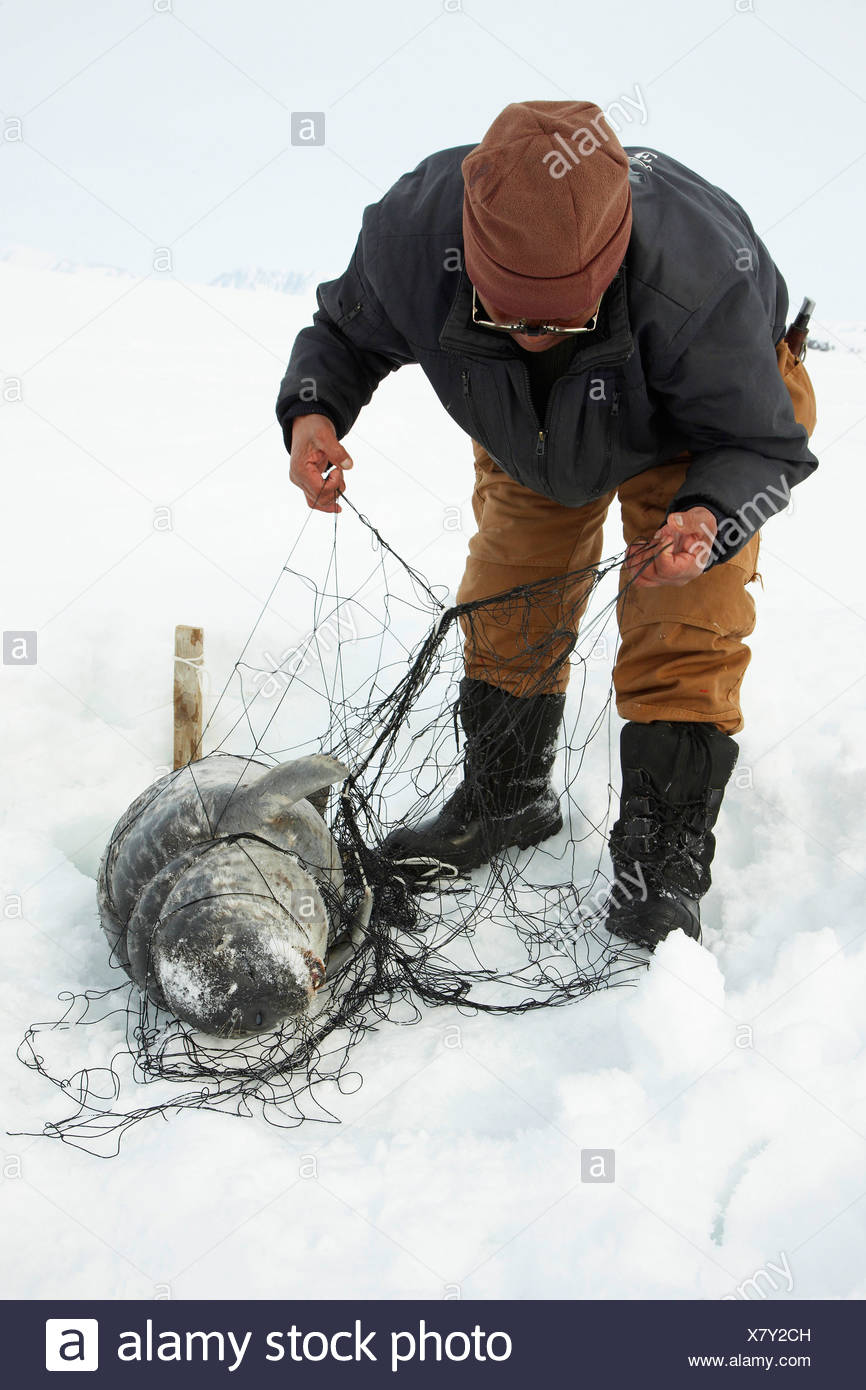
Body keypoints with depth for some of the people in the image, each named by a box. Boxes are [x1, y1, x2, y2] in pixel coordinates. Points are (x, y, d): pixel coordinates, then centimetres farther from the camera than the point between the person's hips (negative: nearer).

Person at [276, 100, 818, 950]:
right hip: (524, 432, 4)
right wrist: (313, 412, -35)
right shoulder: (413, 231, -37)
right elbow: (346, 331, -13)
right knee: (507, 607, 8)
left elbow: (763, 442, -30)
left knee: (684, 626, -11)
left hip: (696, 433, -3)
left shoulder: (701, 275, -46)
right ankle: (506, 798, 29)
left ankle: (664, 855, 0)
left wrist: (710, 517, -52)